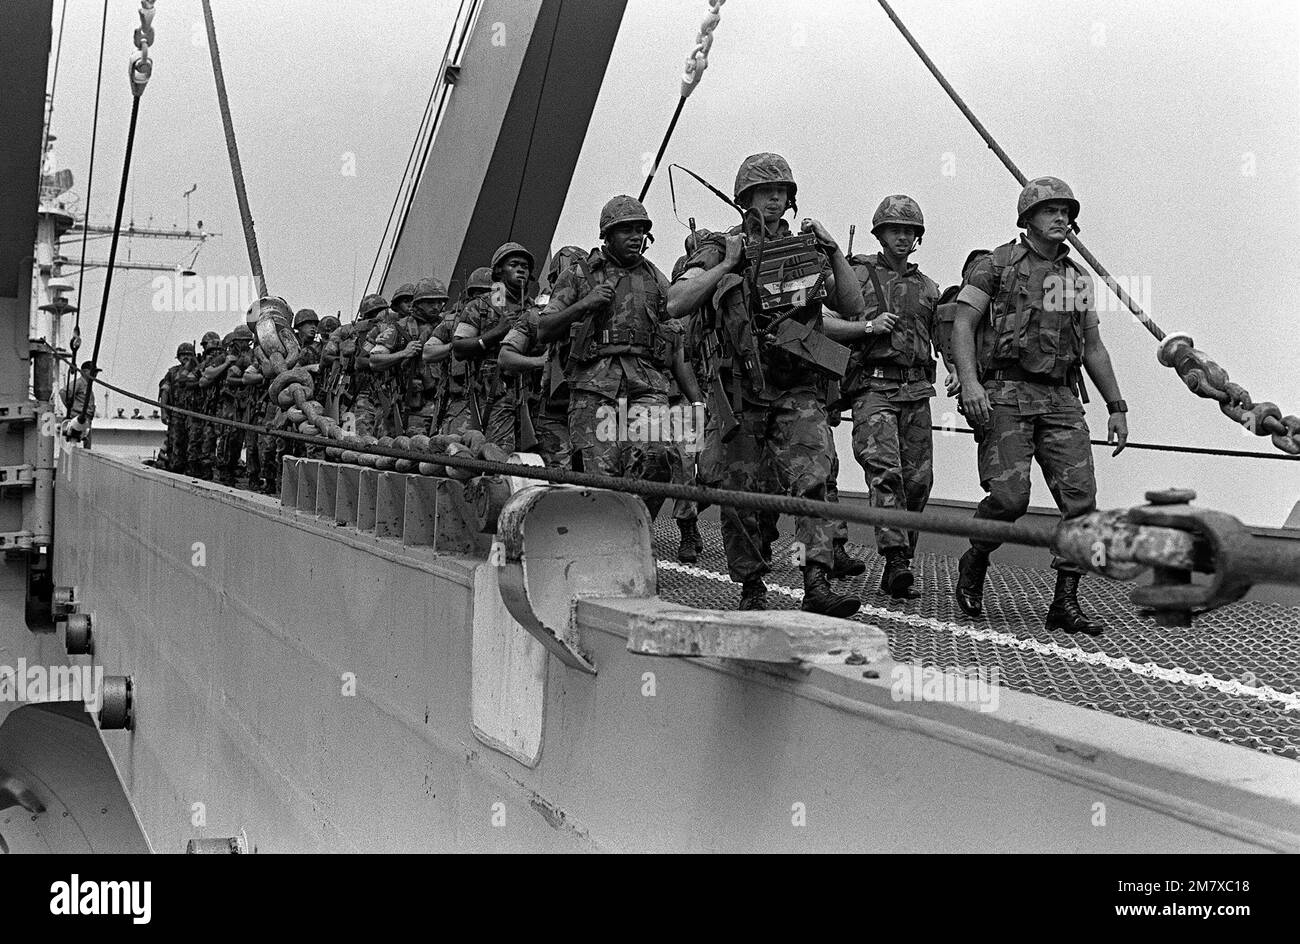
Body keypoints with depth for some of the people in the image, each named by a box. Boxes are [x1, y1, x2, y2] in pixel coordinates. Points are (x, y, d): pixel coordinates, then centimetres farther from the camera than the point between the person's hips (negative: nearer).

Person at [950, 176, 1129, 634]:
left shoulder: (1077, 279, 20)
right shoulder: (996, 265, 3)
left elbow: (1093, 348, 24)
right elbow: (962, 325, -5)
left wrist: (1116, 407, 17)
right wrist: (969, 382, -20)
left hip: (1061, 401, 5)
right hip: (1006, 395, -5)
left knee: (1080, 499, -6)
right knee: (1010, 496, -17)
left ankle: (1065, 603, 1)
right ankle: (974, 563, 13)